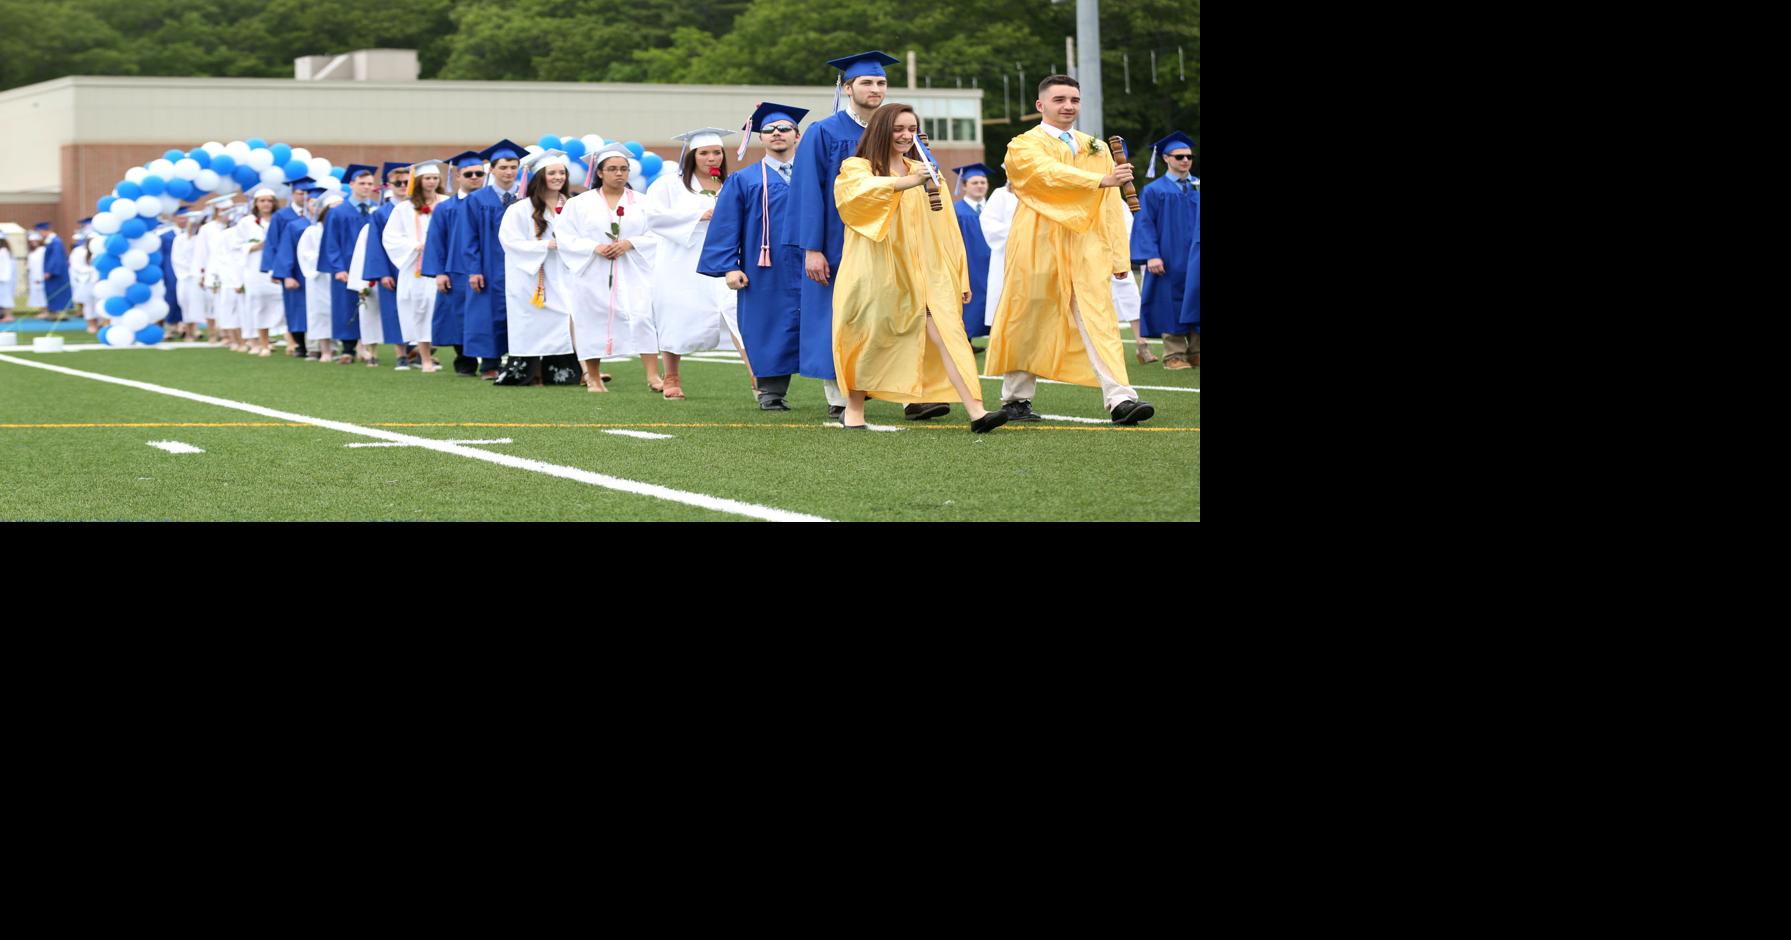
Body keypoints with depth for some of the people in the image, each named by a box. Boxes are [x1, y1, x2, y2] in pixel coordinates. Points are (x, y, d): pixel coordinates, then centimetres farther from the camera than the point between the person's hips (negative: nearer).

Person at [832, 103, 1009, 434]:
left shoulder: (923, 172, 17)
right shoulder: (857, 168, 3)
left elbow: (944, 229, 15)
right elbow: (862, 189, -23)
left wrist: (959, 277, 8)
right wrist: (908, 182, -39)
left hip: (921, 270, 3)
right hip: (875, 269, -3)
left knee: (946, 333, -12)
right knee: (869, 338, 1)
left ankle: (977, 412, -22)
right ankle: (854, 409, 21)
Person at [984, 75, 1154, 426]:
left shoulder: (1097, 149, 18)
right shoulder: (1023, 147, 2)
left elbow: (1111, 206, 14)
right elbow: (1051, 174, -18)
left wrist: (1119, 254, 4)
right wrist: (1102, 180, -32)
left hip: (1087, 247, 3)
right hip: (1039, 247, -3)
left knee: (1099, 320, -10)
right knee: (1029, 322, 3)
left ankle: (1120, 400, -21)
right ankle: (1016, 397, 18)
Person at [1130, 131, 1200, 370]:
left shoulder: (1198, 188, 12)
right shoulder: (1154, 191, 2)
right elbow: (1144, 225, -3)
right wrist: (1151, 256, -15)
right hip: (1170, 260, -3)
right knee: (1172, 305, -4)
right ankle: (1173, 355, -1)